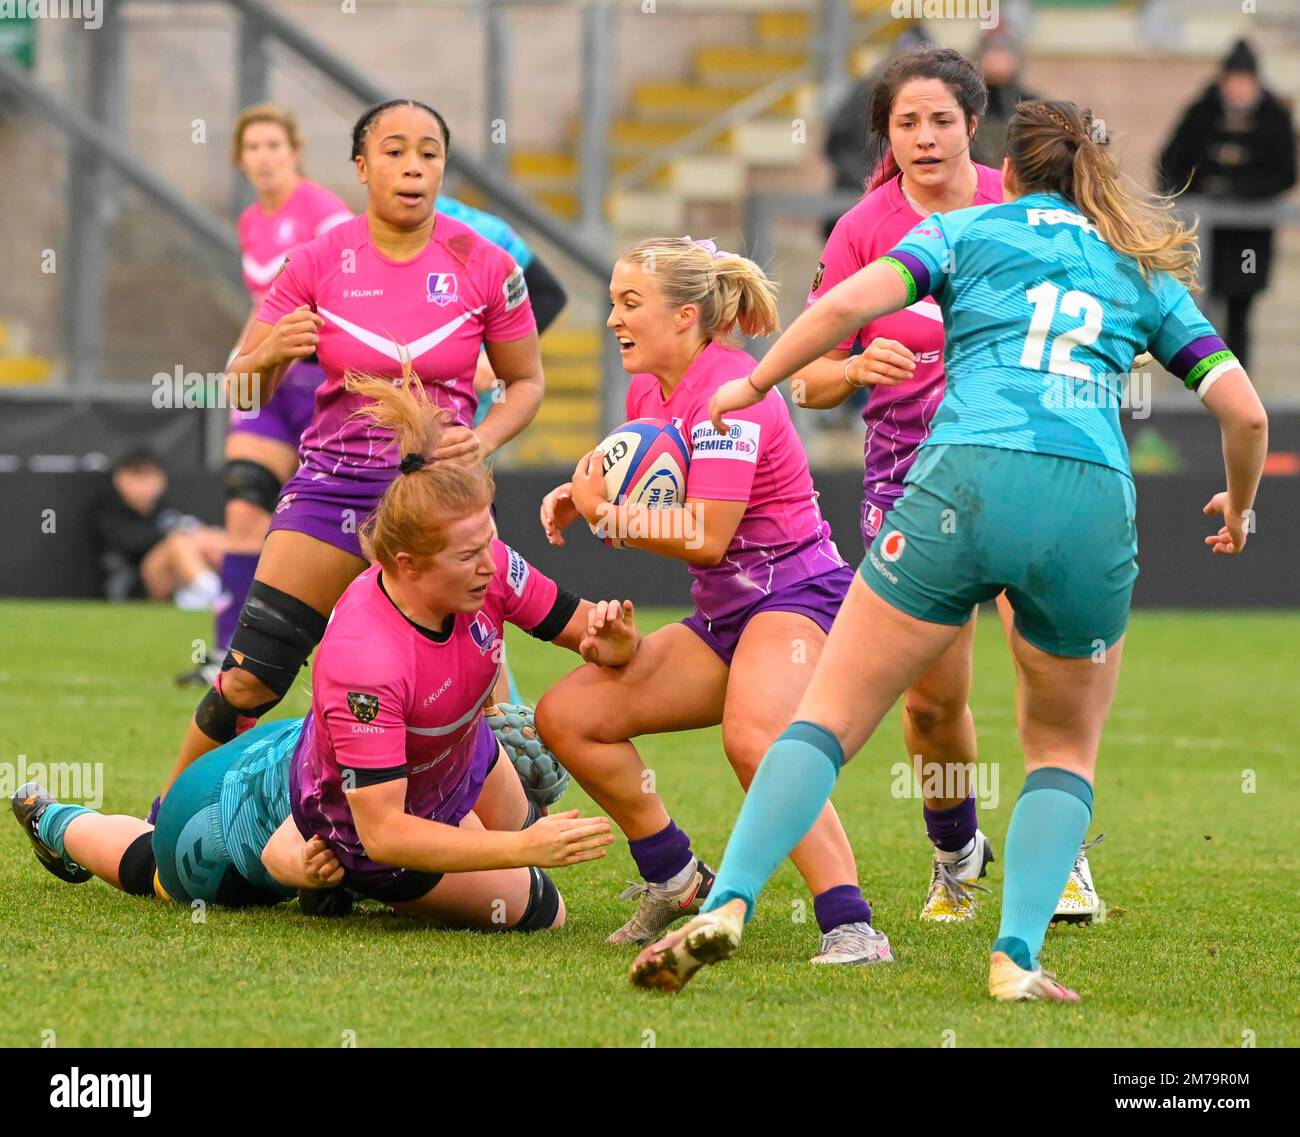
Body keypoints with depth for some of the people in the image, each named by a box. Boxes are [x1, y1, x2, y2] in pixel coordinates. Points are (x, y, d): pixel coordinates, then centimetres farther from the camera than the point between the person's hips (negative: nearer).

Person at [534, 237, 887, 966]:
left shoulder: (728, 393, -18)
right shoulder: (652, 388, 10)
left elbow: (706, 536, -24)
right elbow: (645, 490, 28)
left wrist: (603, 514, -15)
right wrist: (583, 496, 6)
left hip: (796, 596, -10)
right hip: (722, 616, 10)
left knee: (754, 739, -38)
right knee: (567, 715, 4)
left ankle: (851, 927, -42)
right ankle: (678, 882, 13)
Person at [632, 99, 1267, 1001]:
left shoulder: (970, 229, 20)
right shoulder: (1148, 273, 26)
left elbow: (854, 300, 1)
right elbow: (1245, 412, 18)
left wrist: (754, 385, 13)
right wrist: (1239, 506, 37)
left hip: (968, 478, -2)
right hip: (1096, 503, 2)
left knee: (831, 716, 4)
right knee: (1065, 749, 21)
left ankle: (728, 905, -15)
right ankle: (1018, 958, 2)